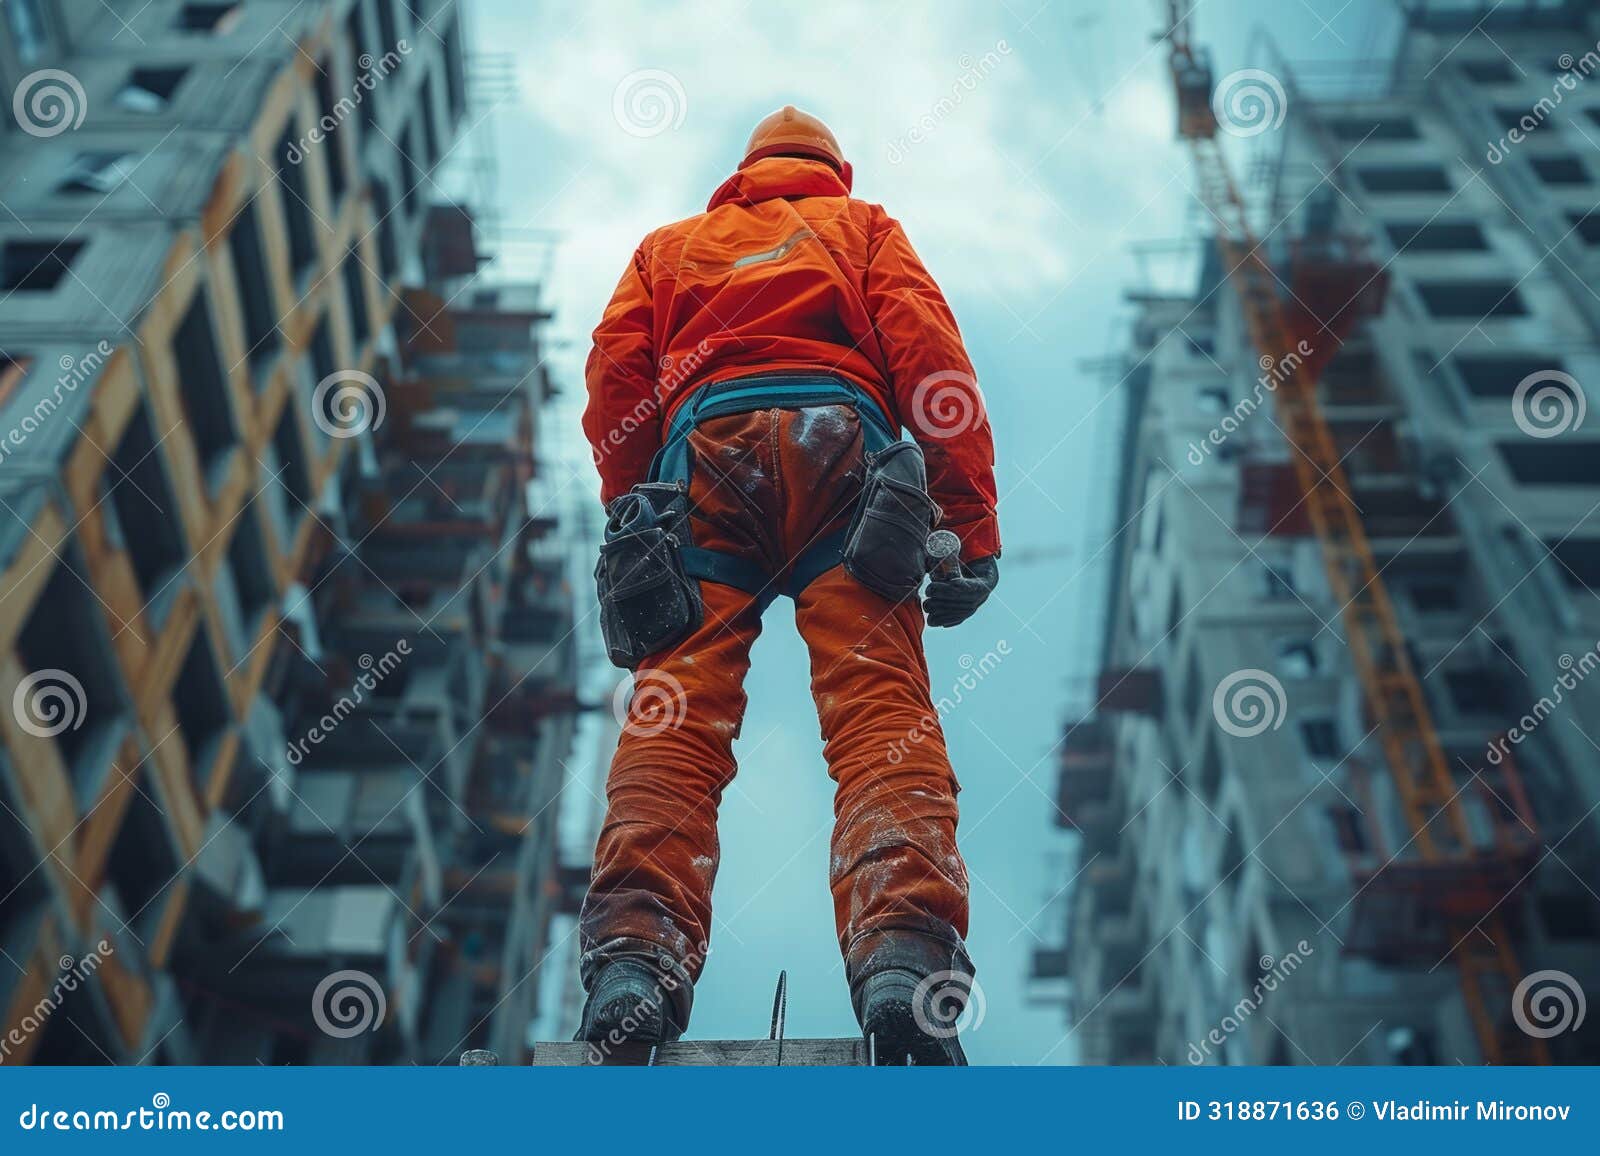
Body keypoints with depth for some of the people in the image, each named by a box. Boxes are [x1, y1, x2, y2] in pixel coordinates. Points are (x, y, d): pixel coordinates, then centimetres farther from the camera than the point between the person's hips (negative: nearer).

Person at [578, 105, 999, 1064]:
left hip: (704, 454, 1)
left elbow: (615, 373, 15)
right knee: (881, 705, -14)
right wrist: (972, 526, 4)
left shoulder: (671, 245, 33)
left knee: (677, 714, -10)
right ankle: (904, 962, -33)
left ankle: (635, 960, -29)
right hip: (840, 439, -1)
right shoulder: (865, 226, 28)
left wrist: (628, 514, 14)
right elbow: (929, 353, 11)